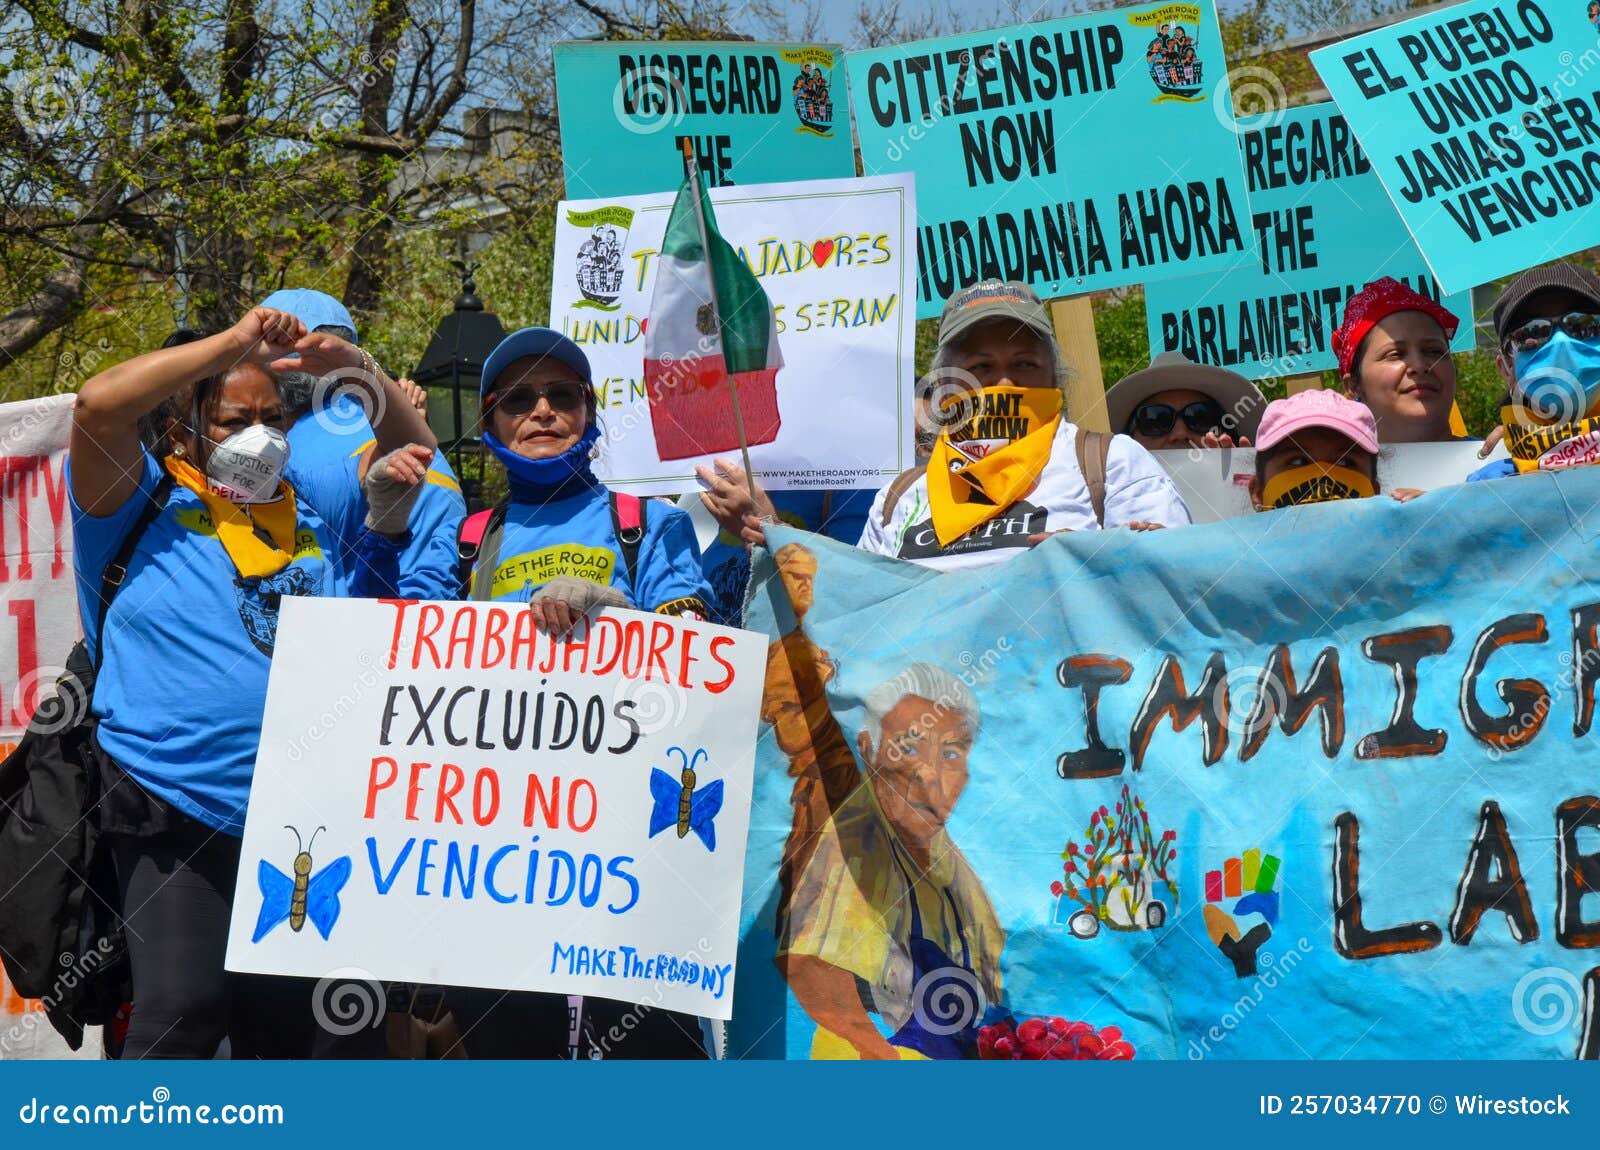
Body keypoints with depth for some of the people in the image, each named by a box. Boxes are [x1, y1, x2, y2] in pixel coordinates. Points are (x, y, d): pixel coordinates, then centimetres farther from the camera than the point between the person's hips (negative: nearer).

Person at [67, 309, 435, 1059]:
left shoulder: (311, 513, 16)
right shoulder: (146, 505, 2)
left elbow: (412, 450, 26)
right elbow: (98, 405, -14)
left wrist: (361, 372, 7)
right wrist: (235, 346, -11)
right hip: (178, 817, -5)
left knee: (283, 1026, 14)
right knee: (183, 1008, -17)